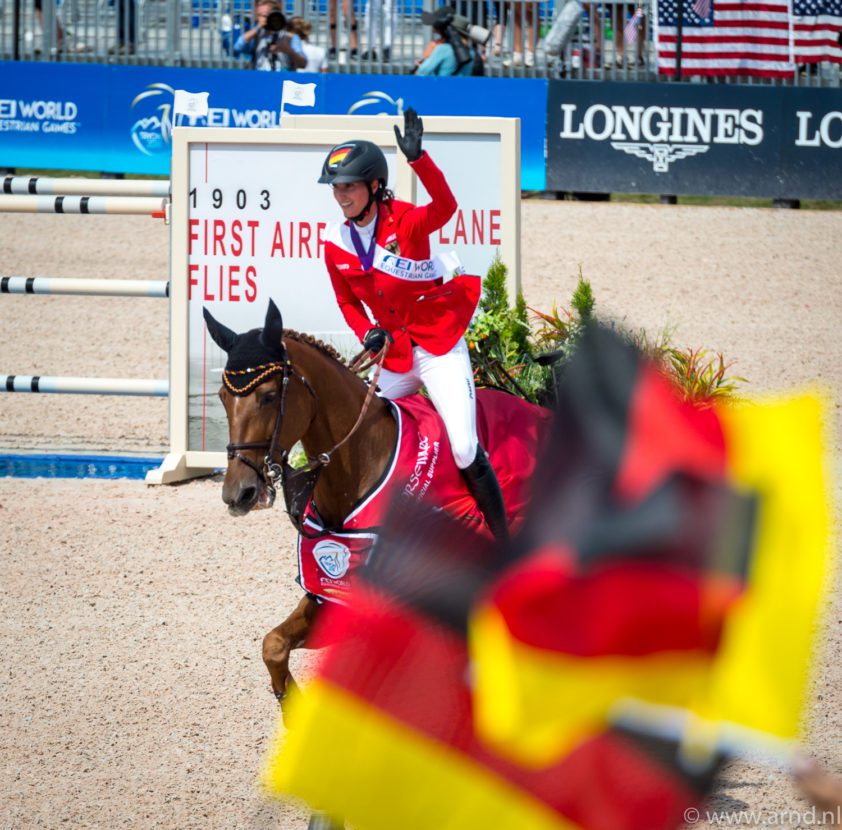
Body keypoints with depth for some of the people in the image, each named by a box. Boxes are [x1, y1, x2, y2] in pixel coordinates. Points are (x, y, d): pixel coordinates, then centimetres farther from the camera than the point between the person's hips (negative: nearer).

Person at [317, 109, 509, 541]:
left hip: (439, 347, -5)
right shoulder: (336, 245, 1)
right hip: (391, 355, 6)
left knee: (466, 452, -15)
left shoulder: (406, 221, -13)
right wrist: (366, 333, -7)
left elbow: (445, 206, -35)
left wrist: (418, 159, -50)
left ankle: (504, 546, -4)